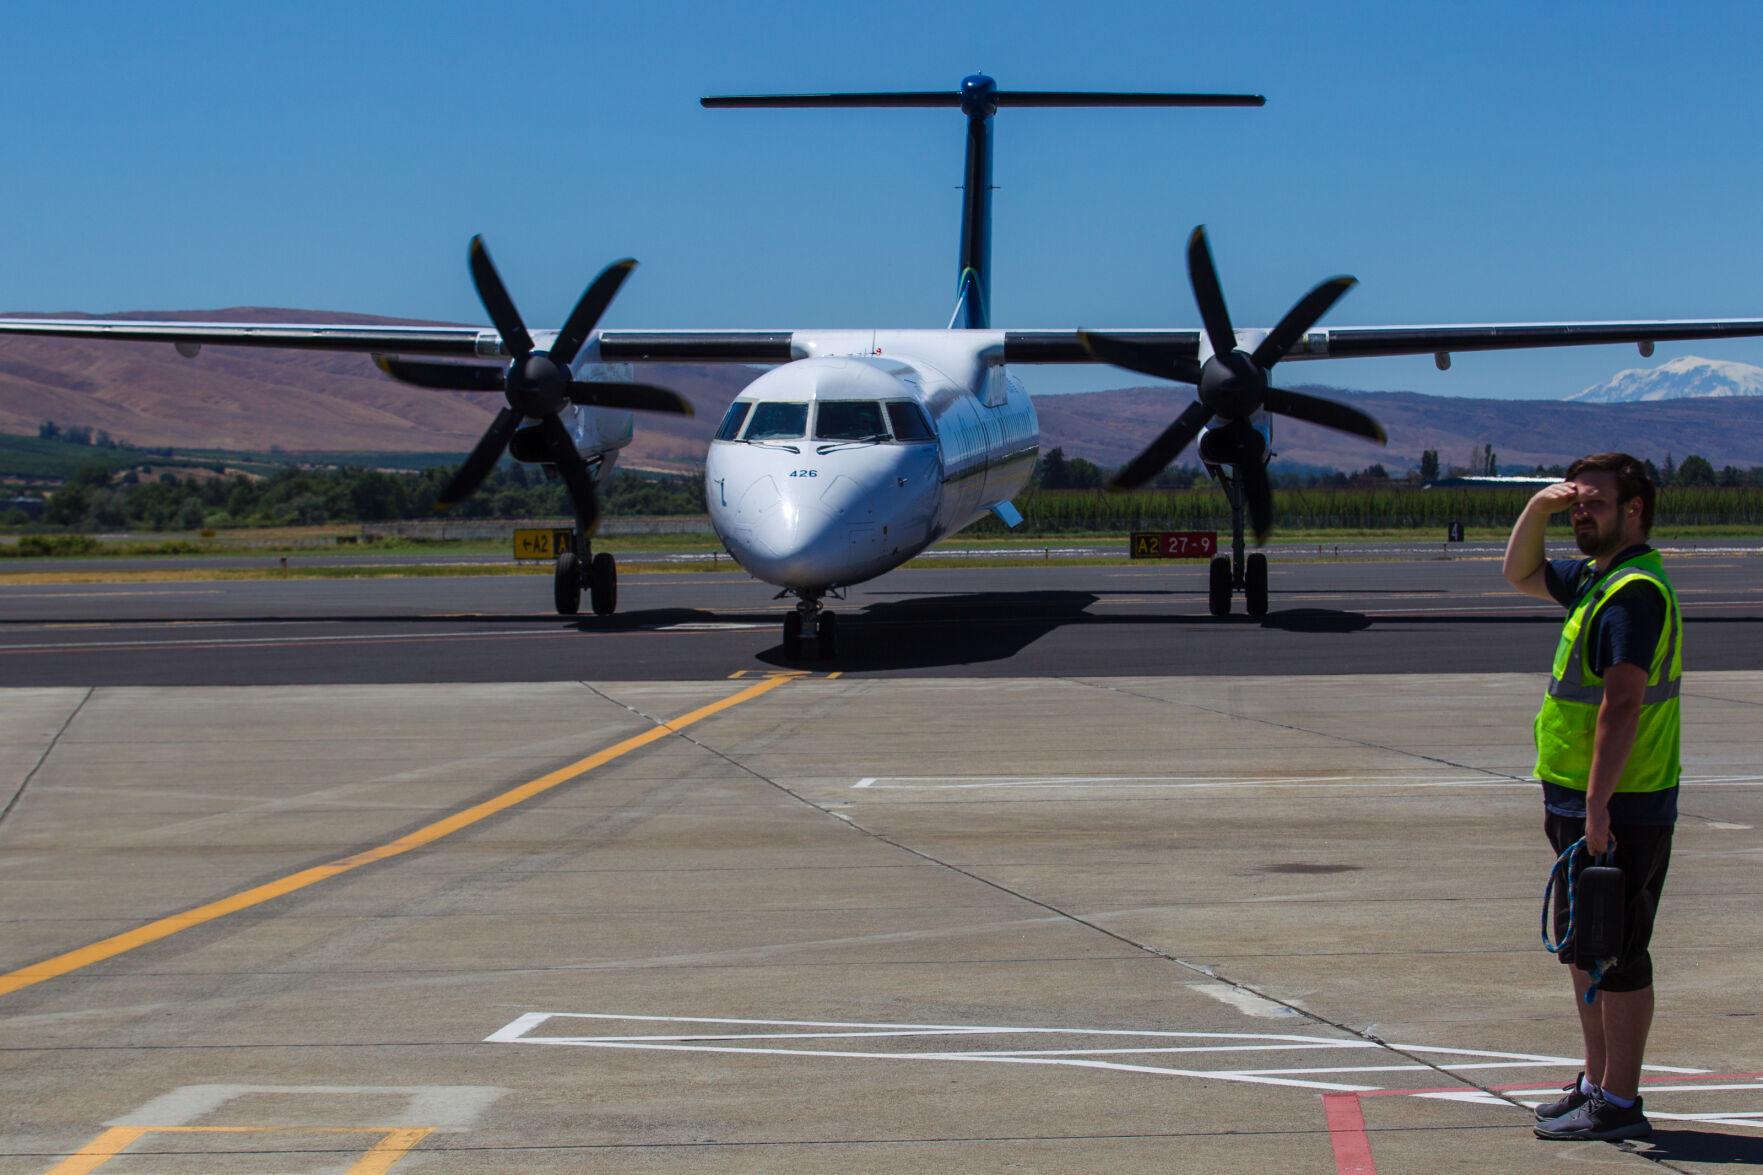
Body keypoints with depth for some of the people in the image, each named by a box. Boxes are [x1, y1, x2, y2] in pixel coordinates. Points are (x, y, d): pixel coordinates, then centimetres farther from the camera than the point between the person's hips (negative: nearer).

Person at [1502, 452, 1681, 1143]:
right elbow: (1521, 574, 30)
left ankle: (1619, 1103, 3)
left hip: (1619, 810, -10)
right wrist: (1539, 506, 12)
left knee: (1616, 956, -4)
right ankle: (1598, 1082, 28)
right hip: (1580, 802, 10)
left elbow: (1623, 703, -25)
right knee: (1584, 949, 18)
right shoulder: (1595, 578, 13)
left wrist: (1598, 804, -29)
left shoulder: (1635, 590, -18)